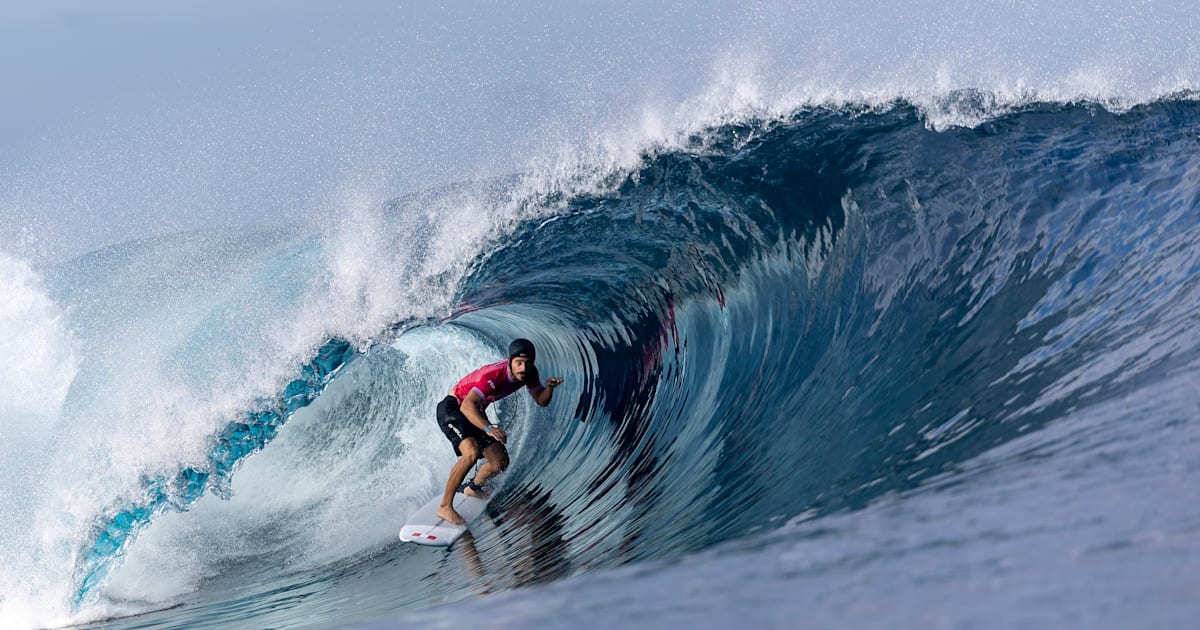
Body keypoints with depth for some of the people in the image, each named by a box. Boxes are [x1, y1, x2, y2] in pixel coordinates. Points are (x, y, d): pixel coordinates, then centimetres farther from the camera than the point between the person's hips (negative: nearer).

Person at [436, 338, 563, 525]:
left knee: (500, 462, 5)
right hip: (453, 409, -8)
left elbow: (541, 400, 0)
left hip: (476, 414, 8)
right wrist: (488, 428, -60)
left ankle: (472, 488, 36)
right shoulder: (493, 375, -35)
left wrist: (549, 387, -22)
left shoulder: (529, 373, -12)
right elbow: (467, 406, -45)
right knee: (471, 452, -32)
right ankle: (445, 506, -22)